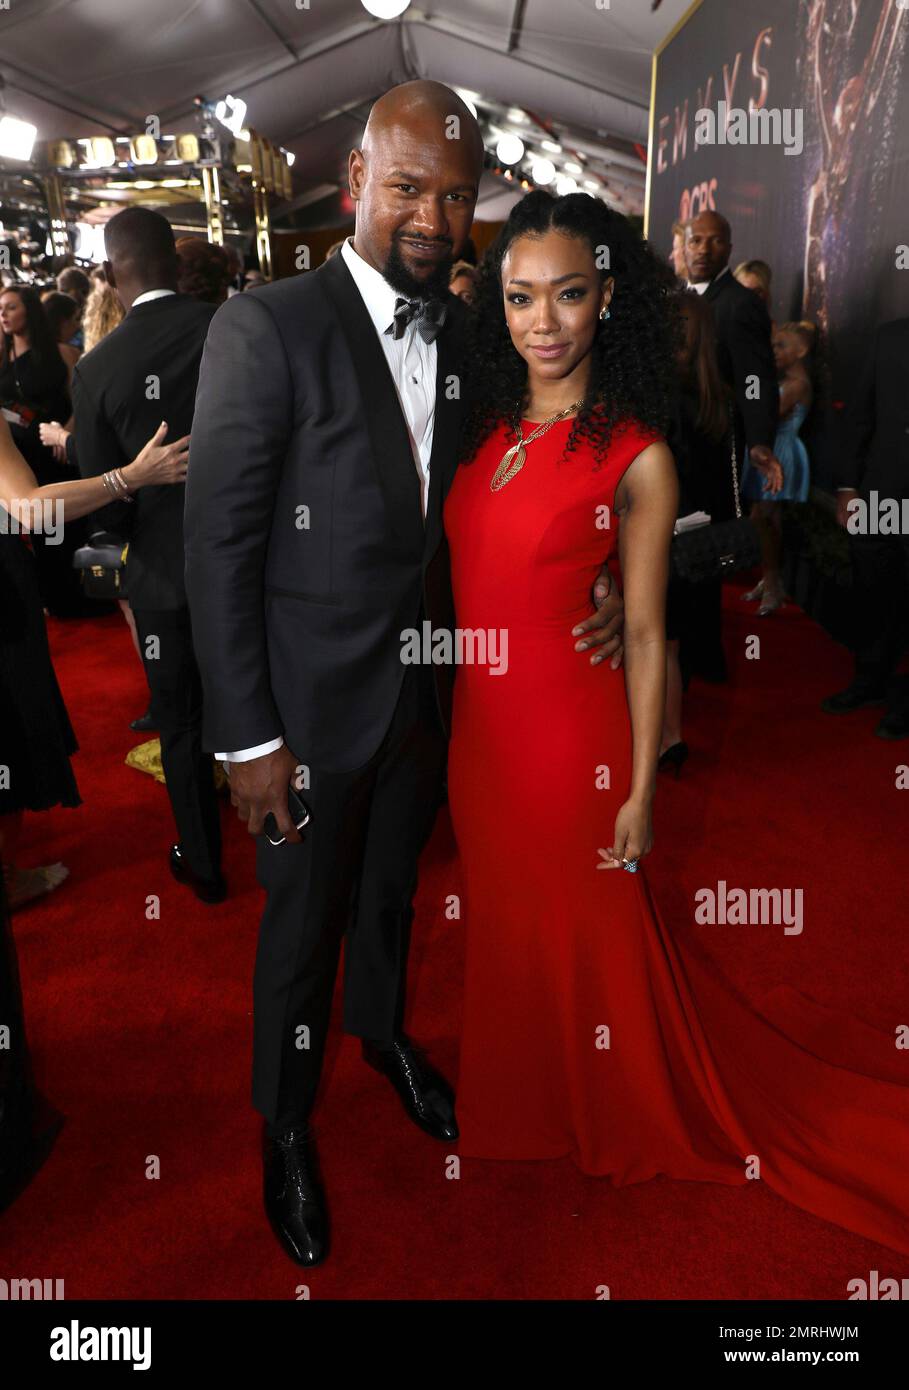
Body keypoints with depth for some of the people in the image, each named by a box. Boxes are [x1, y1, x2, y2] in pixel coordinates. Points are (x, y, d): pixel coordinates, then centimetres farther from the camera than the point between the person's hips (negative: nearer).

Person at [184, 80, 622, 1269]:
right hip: (316, 694, -5)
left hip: (428, 682, 5)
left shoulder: (465, 331, 2)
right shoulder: (267, 326, -16)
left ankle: (383, 1032, 54)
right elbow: (219, 543, -16)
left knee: (393, 886, 25)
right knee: (303, 919, 13)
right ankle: (286, 1124, 39)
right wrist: (246, 735, -17)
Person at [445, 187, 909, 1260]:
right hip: (476, 721, 6)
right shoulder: (484, 429, 4)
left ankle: (624, 1124, 42)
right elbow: (465, 578, 9)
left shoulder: (635, 457, -12)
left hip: (568, 730, -6)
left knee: (590, 939, 12)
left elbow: (645, 636, -11)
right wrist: (441, 723, 8)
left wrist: (640, 790, -12)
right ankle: (522, 1110, 51)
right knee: (503, 924, 23)